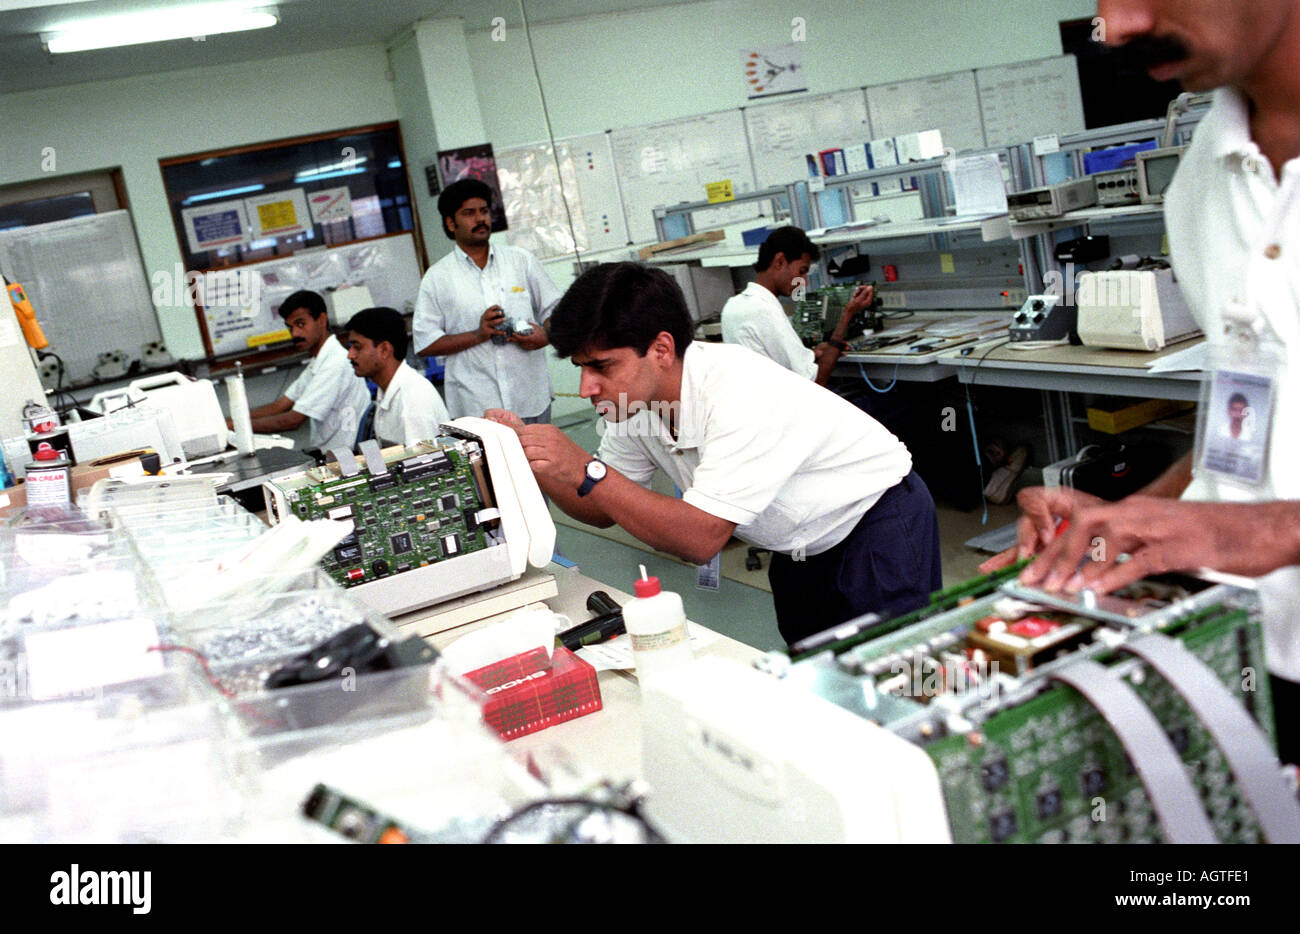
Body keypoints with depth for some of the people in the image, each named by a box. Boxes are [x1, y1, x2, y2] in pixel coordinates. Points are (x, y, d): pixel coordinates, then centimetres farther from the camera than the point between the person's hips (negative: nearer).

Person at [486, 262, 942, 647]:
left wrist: (585, 471, -40)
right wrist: (529, 450, -17)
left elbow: (700, 539, -37)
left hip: (880, 523, -7)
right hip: (806, 547, 8)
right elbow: (604, 511, -1)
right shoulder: (635, 398, -11)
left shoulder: (740, 393, -35)